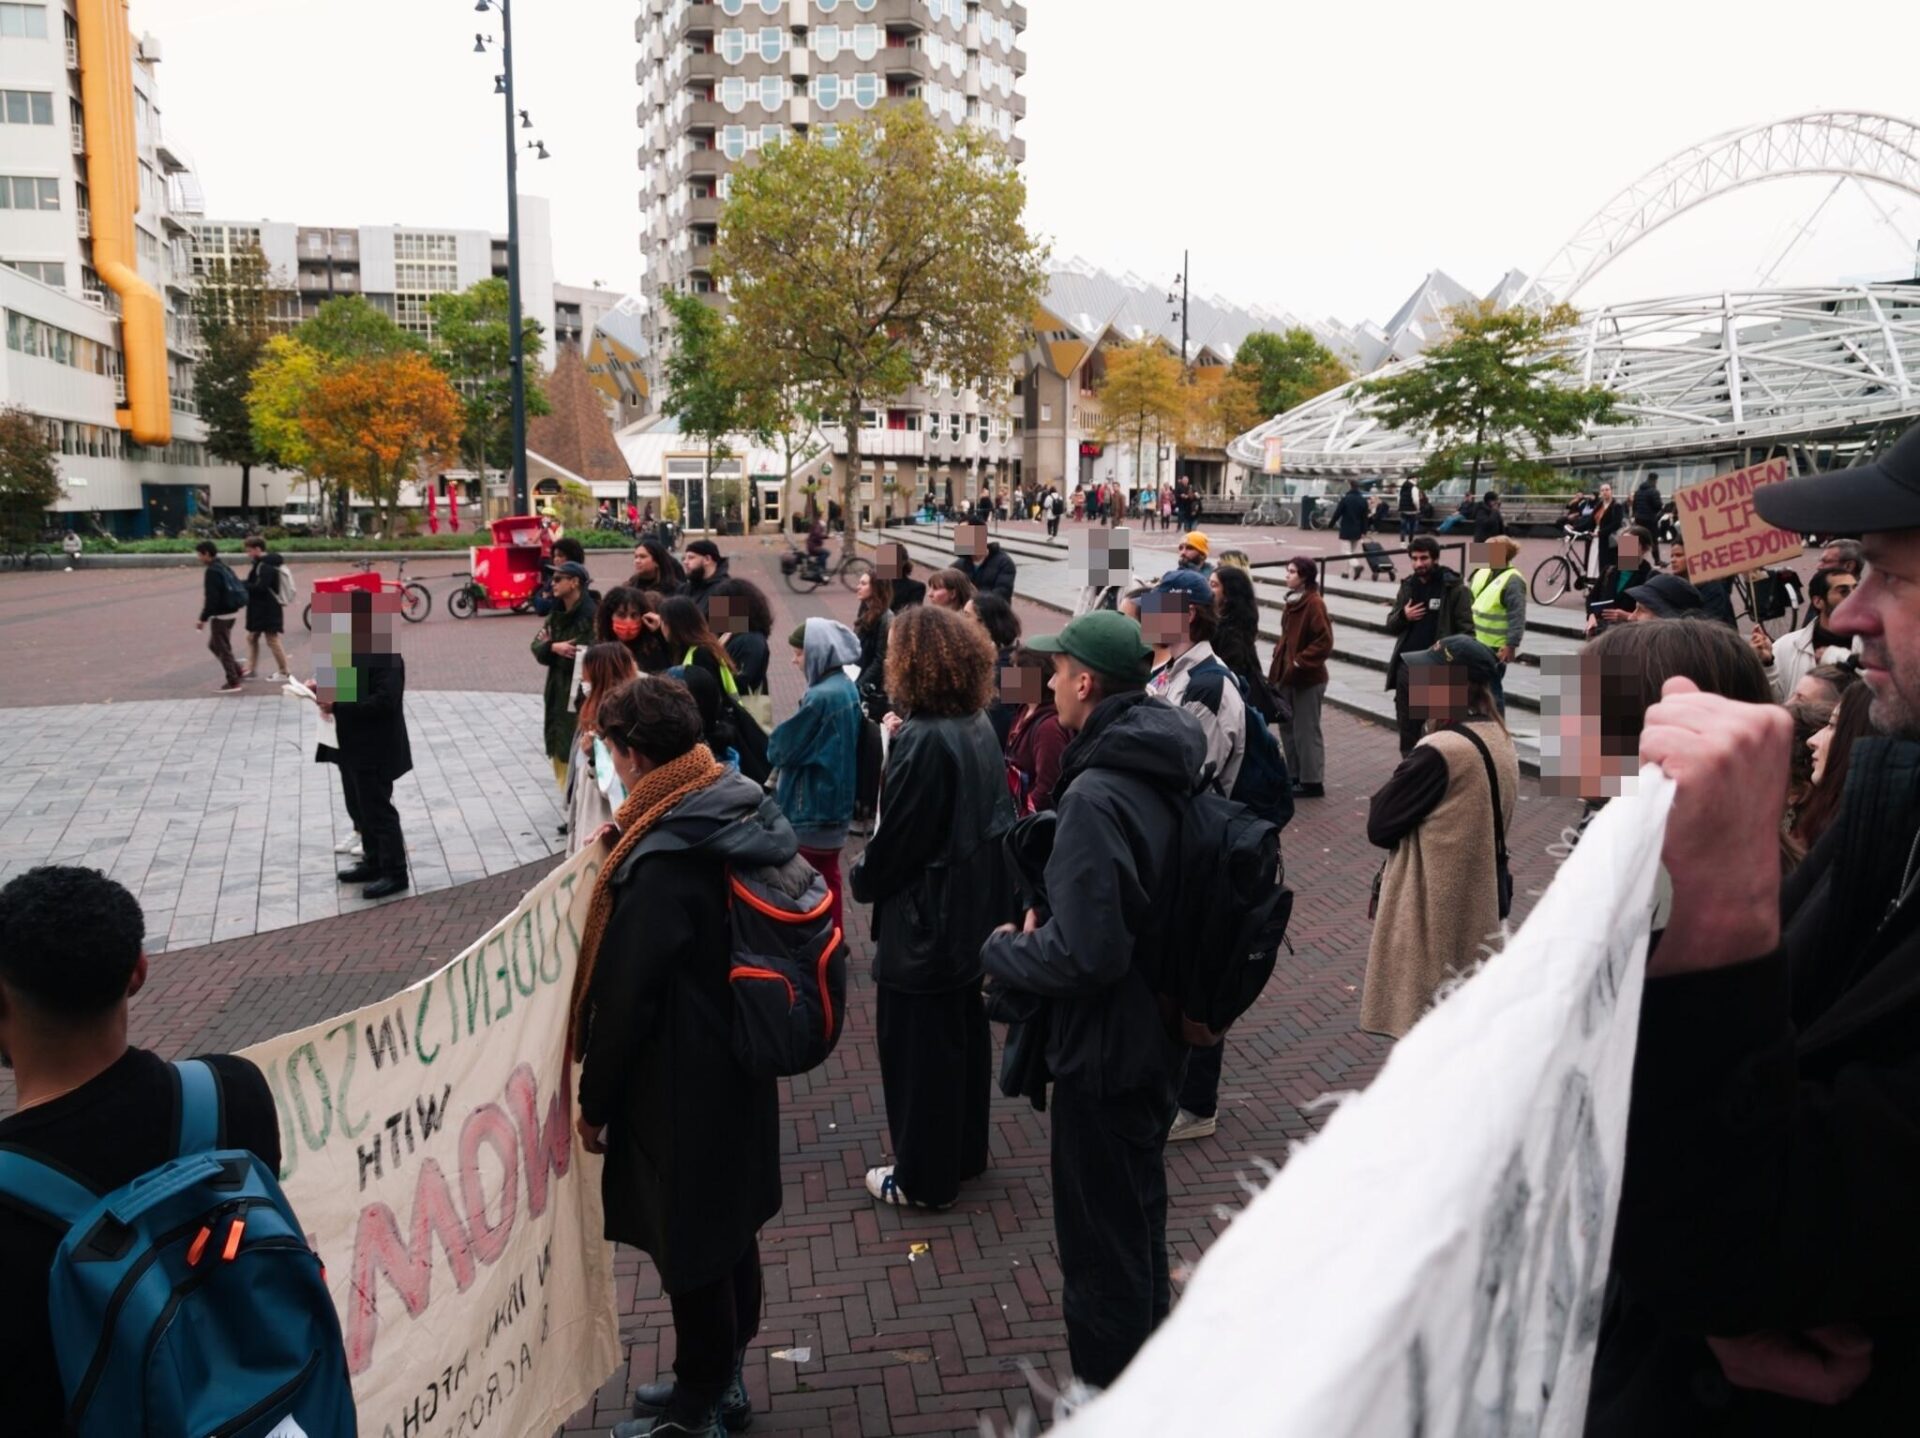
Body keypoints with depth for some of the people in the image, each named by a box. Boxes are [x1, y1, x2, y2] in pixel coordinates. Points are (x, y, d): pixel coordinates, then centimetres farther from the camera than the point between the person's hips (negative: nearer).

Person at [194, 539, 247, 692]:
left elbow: (211, 598, -22)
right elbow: (238, 588, 18)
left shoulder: (212, 572, -17)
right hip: (229, 612, 10)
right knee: (214, 645, 21)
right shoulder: (223, 568, 12)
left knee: (223, 648, -1)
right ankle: (237, 672, 18)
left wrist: (203, 618, -18)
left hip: (220, 615, -10)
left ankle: (233, 683, 2)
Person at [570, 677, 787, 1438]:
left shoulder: (662, 862, -27)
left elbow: (624, 1000, -21)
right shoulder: (752, 817, -1)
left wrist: (594, 1101, -7)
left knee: (689, 1244, 9)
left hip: (680, 1089, -9)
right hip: (741, 1067, 9)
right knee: (729, 1225, 22)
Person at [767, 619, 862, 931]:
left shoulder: (820, 697, -25)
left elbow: (784, 747, -16)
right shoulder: (847, 688, 4)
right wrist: (780, 742, 4)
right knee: (828, 875, 19)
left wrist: (772, 743, 5)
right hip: (835, 797, 9)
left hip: (812, 803, -9)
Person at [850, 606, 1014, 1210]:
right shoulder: (979, 729, 2)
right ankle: (965, 1153, 37)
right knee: (964, 1034, 21)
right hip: (974, 913, 9)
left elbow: (894, 841, -20)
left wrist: (860, 878, -2)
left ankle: (923, 1178, 20)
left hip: (924, 923, -9)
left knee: (918, 1048, 6)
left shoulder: (922, 741, -24)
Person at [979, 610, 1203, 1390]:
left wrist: (1004, 950, -13)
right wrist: (1046, 920, 5)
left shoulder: (1096, 795, -28)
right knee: (1139, 1223, 29)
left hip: (1105, 1052, -10)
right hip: (1160, 1036, 10)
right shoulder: (1167, 766, 0)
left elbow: (1087, 953, -31)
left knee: (1100, 1251, 8)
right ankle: (1147, 1371, 49)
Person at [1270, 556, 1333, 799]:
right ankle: (1295, 775, 27)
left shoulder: (1314, 604, -16)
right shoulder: (1293, 600, 10)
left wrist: (1300, 662, -20)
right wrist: (1280, 657, 10)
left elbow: (1324, 642, -21)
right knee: (1287, 725, 15)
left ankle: (1312, 781, 9)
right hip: (1287, 675, 9)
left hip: (1307, 678, -9)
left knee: (1306, 730, -1)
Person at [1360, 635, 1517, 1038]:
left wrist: (1391, 787, -1)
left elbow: (1379, 826, -17)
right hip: (1481, 910, 8)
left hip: (1433, 917, -8)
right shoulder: (1501, 744, 3)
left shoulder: (1439, 752, -24)